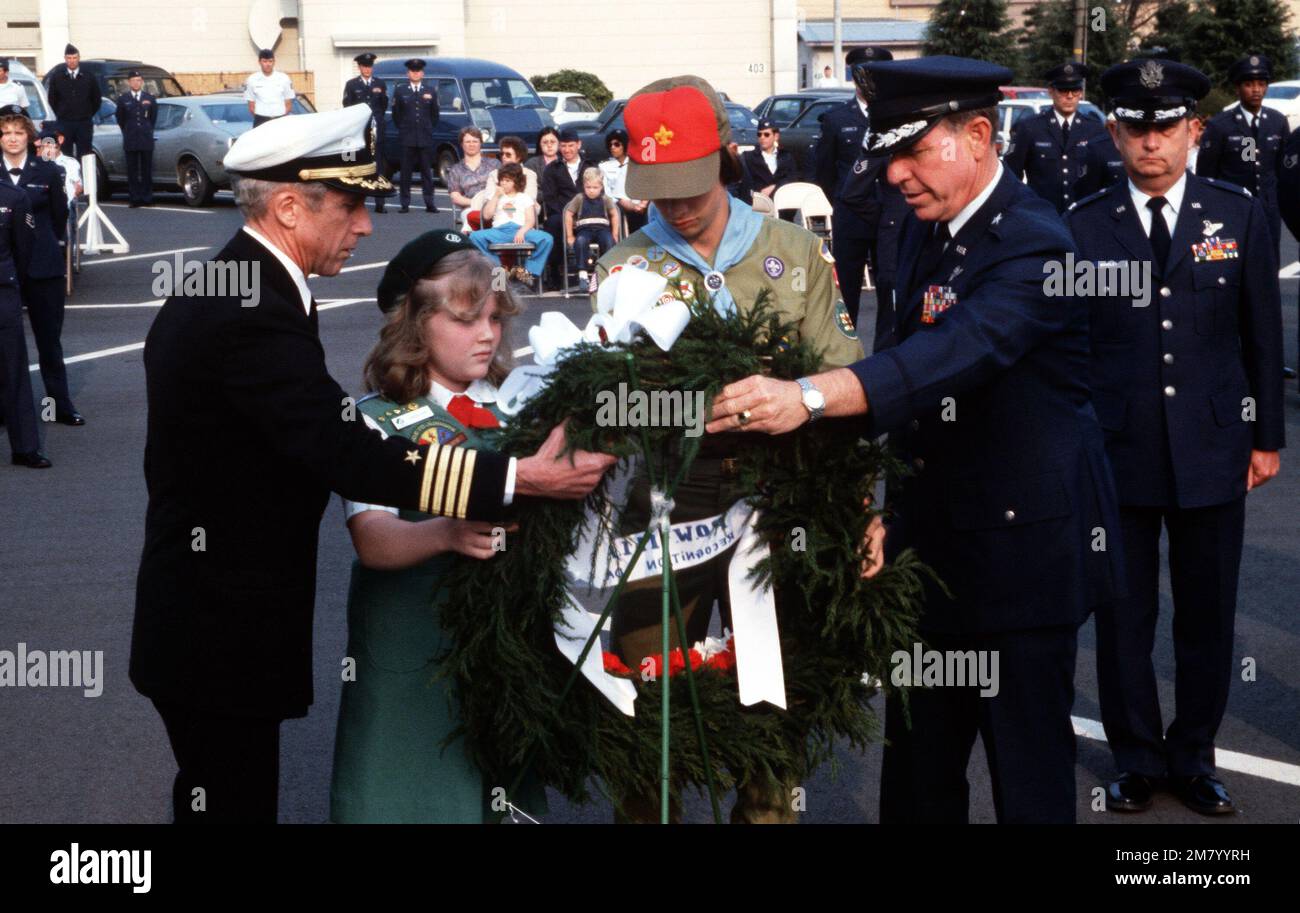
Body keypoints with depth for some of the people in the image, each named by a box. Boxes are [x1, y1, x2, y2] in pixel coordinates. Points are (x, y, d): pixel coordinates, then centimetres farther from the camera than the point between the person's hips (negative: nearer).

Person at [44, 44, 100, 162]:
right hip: (64, 123, 0)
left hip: (85, 123, 0)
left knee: (84, 157, -2)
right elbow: (52, 99, 11)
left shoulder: (89, 76, 4)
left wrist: (88, 115, 7)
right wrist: (61, 115, 7)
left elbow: (96, 99, 11)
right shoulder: (56, 76, 5)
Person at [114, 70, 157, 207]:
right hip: (130, 141, 0)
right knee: (132, 170, -1)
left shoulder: (150, 99, 7)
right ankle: (135, 198, 1)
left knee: (147, 170, 1)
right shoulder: (123, 99, 5)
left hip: (146, 140, 0)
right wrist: (128, 132, 13)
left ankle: (147, 197, 5)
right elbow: (120, 119, 12)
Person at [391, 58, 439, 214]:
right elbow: (396, 114, 8)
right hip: (407, 138, -1)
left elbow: (434, 114, 13)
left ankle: (429, 203, 4)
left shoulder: (431, 91, 10)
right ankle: (405, 204, 3)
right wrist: (403, 130, 5)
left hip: (426, 138, 1)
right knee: (406, 172, 0)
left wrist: (429, 129, 7)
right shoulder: (400, 91, 7)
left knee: (427, 171, 2)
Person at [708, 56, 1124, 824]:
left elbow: (959, 349, -38)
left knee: (1027, 762, 2)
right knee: (917, 761, 15)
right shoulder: (927, 229, 6)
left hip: (1022, 538, -8)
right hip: (934, 533, 8)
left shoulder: (1032, 244, -21)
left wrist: (809, 397, -50)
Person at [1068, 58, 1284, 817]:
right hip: (1116, 451, 0)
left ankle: (1194, 757, 26)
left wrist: (1267, 437, 5)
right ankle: (1138, 760, 23)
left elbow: (1263, 335, 5)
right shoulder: (1084, 227, -2)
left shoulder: (1241, 216, 0)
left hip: (1213, 449, 1)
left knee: (1208, 615, 10)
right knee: (1123, 618, 8)